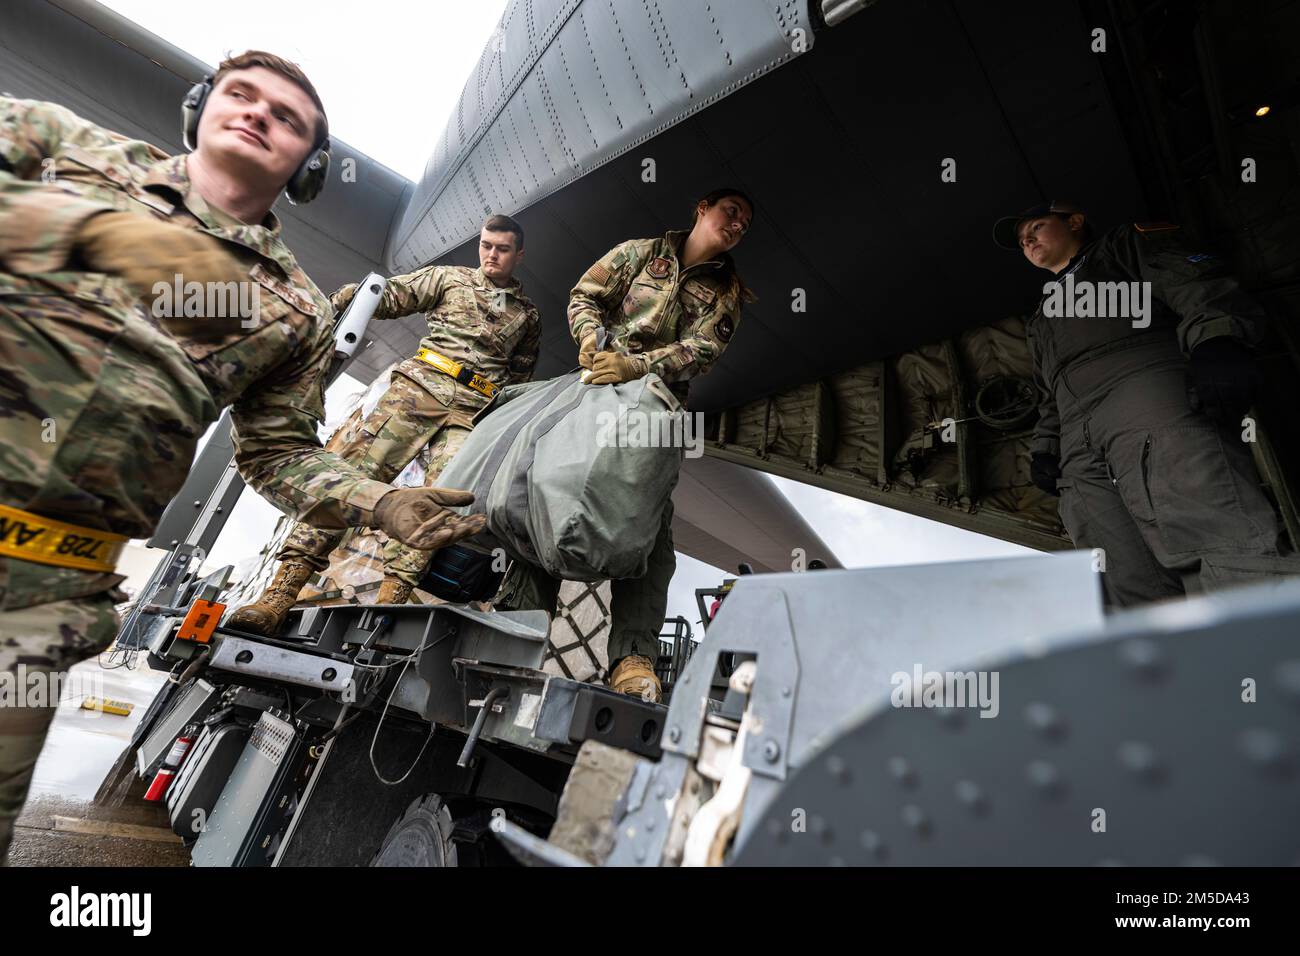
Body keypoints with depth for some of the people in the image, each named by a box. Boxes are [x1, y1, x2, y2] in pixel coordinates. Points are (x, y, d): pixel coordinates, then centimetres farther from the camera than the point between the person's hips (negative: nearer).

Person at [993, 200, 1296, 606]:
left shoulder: (1127, 244, 24)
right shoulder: (1042, 318, 40)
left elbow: (1196, 282, 5)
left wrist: (1216, 340, -16)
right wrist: (1045, 446, 17)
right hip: (1079, 444, 5)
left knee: (1229, 539, -28)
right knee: (1127, 591, -13)